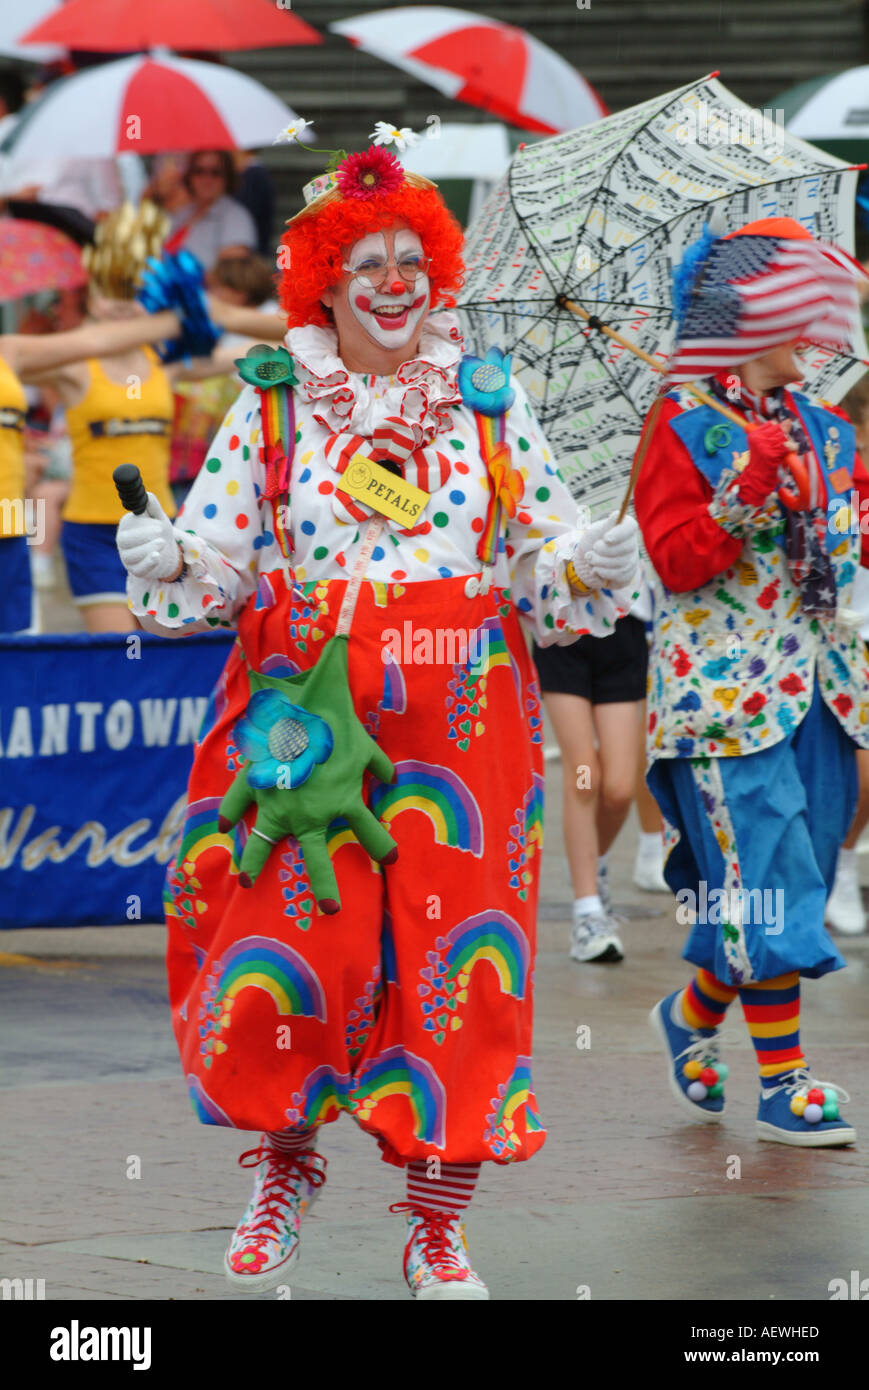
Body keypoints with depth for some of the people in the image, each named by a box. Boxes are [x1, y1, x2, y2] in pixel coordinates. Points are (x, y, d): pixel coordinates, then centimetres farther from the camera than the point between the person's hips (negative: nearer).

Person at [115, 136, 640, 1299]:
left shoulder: (490, 399, 10)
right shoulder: (272, 408, 7)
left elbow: (545, 559, 11)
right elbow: (215, 566, 5)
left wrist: (592, 569, -10)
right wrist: (163, 565, -16)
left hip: (461, 723, 1)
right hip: (306, 720, -1)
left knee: (457, 954, -2)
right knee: (293, 942, -8)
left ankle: (438, 1226, 9)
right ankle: (286, 1164, 19)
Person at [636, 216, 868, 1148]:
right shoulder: (683, 427, -5)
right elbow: (675, 559, -12)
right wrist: (748, 495, -23)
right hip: (724, 683, -6)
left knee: (765, 885, 8)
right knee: (767, 878, -9)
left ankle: (695, 1014, 31)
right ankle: (782, 1083, -1)